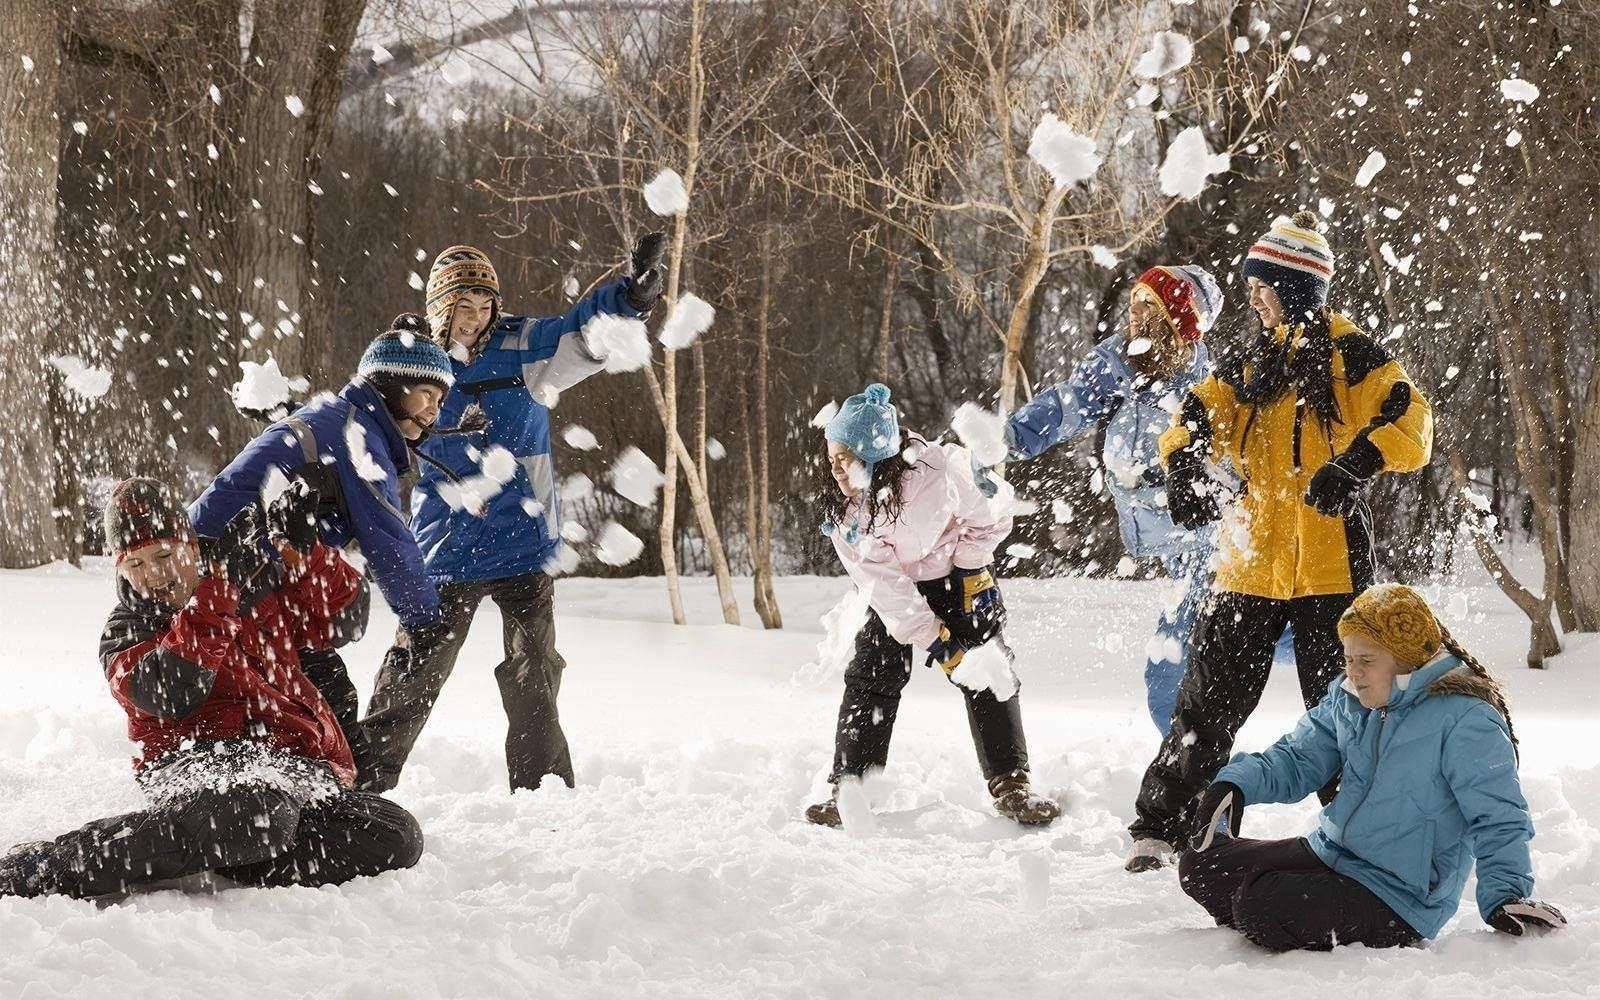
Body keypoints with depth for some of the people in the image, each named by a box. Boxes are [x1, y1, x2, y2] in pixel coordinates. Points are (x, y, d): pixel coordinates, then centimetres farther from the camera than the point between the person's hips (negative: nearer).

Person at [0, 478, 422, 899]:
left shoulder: (261, 588, 21)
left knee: (397, 838, -24)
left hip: (299, 764, 5)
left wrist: (301, 548, 3)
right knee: (256, 813, -43)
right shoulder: (126, 634, 8)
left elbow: (339, 619, 18)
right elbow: (173, 694, -13)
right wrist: (218, 582, -17)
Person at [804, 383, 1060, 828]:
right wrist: (932, 639, -27)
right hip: (895, 588, 2)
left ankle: (1010, 785, 4)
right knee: (871, 677, -7)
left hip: (956, 573, -2)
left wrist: (972, 571, -14)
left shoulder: (941, 469, -33)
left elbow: (988, 518, -13)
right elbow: (883, 583, -23)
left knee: (988, 674, -5)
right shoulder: (843, 511, -23)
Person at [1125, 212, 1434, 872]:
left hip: (1330, 568, -4)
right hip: (1251, 565, 4)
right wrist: (1185, 467, -19)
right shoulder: (1252, 366, 12)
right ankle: (1158, 827, 15)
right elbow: (1199, 415, 3)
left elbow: (1410, 424, -16)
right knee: (1208, 704, 7)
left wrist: (1357, 463, -34)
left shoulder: (1350, 356, -4)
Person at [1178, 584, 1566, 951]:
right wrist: (1236, 784, -6)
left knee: (1262, 905, -28)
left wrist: (1507, 896, -30)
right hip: (1325, 854, 8)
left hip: (1396, 905, -8)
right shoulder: (1348, 701, 6)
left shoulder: (1464, 720, -16)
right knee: (1201, 865, 1)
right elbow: (1296, 759, 14)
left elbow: (1499, 818, -17)